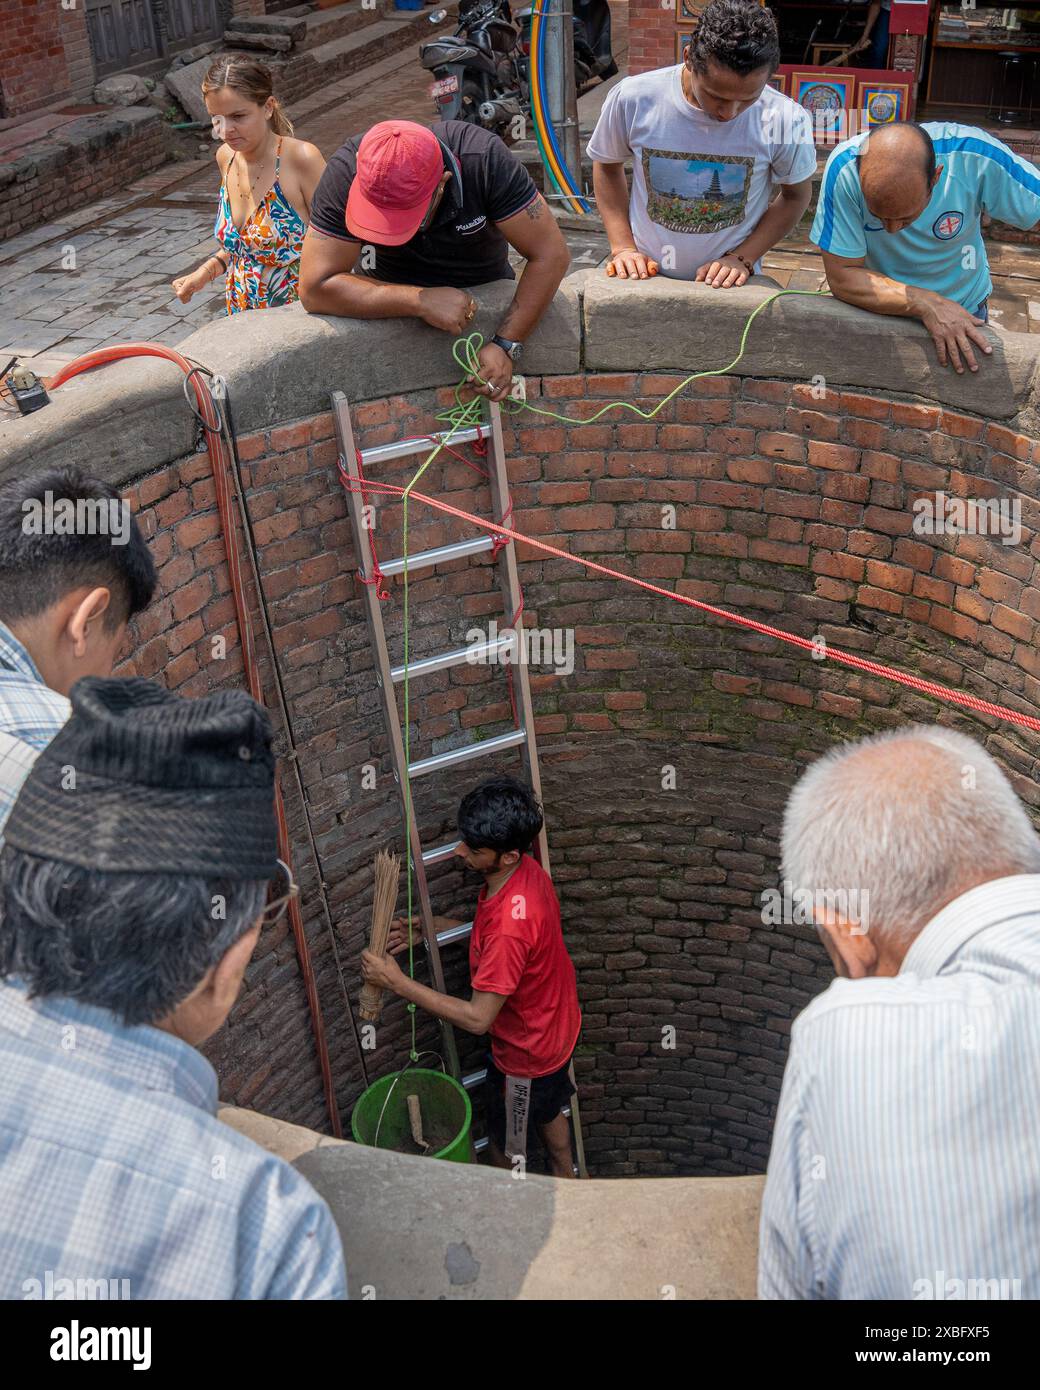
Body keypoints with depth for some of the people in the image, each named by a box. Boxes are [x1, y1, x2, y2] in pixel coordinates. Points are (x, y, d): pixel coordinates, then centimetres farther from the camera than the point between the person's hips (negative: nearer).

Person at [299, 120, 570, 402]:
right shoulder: (345, 171, -27)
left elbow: (551, 255, -24)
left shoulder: (485, 159, -28)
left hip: (485, 295, 1)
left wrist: (506, 346, -33)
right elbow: (315, 288, -30)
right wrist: (421, 301, -37)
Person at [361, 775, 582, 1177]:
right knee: (547, 1112, 34)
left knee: (506, 1145, 20)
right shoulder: (525, 871, -14)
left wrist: (397, 981, -33)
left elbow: (477, 1018, -36)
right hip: (555, 1027, 8)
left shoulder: (509, 927, -42)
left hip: (526, 1053, -8)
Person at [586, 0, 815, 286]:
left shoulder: (786, 120, -15)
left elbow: (796, 195, 2)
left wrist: (743, 258, -10)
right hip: (646, 274, 1)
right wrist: (622, 247, -3)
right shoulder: (631, 99, -14)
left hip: (731, 284, 0)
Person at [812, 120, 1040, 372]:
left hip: (962, 312, 0)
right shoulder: (844, 169, -27)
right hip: (878, 308, 0)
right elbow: (841, 277, -22)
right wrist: (927, 304, -30)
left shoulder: (974, 158, -26)